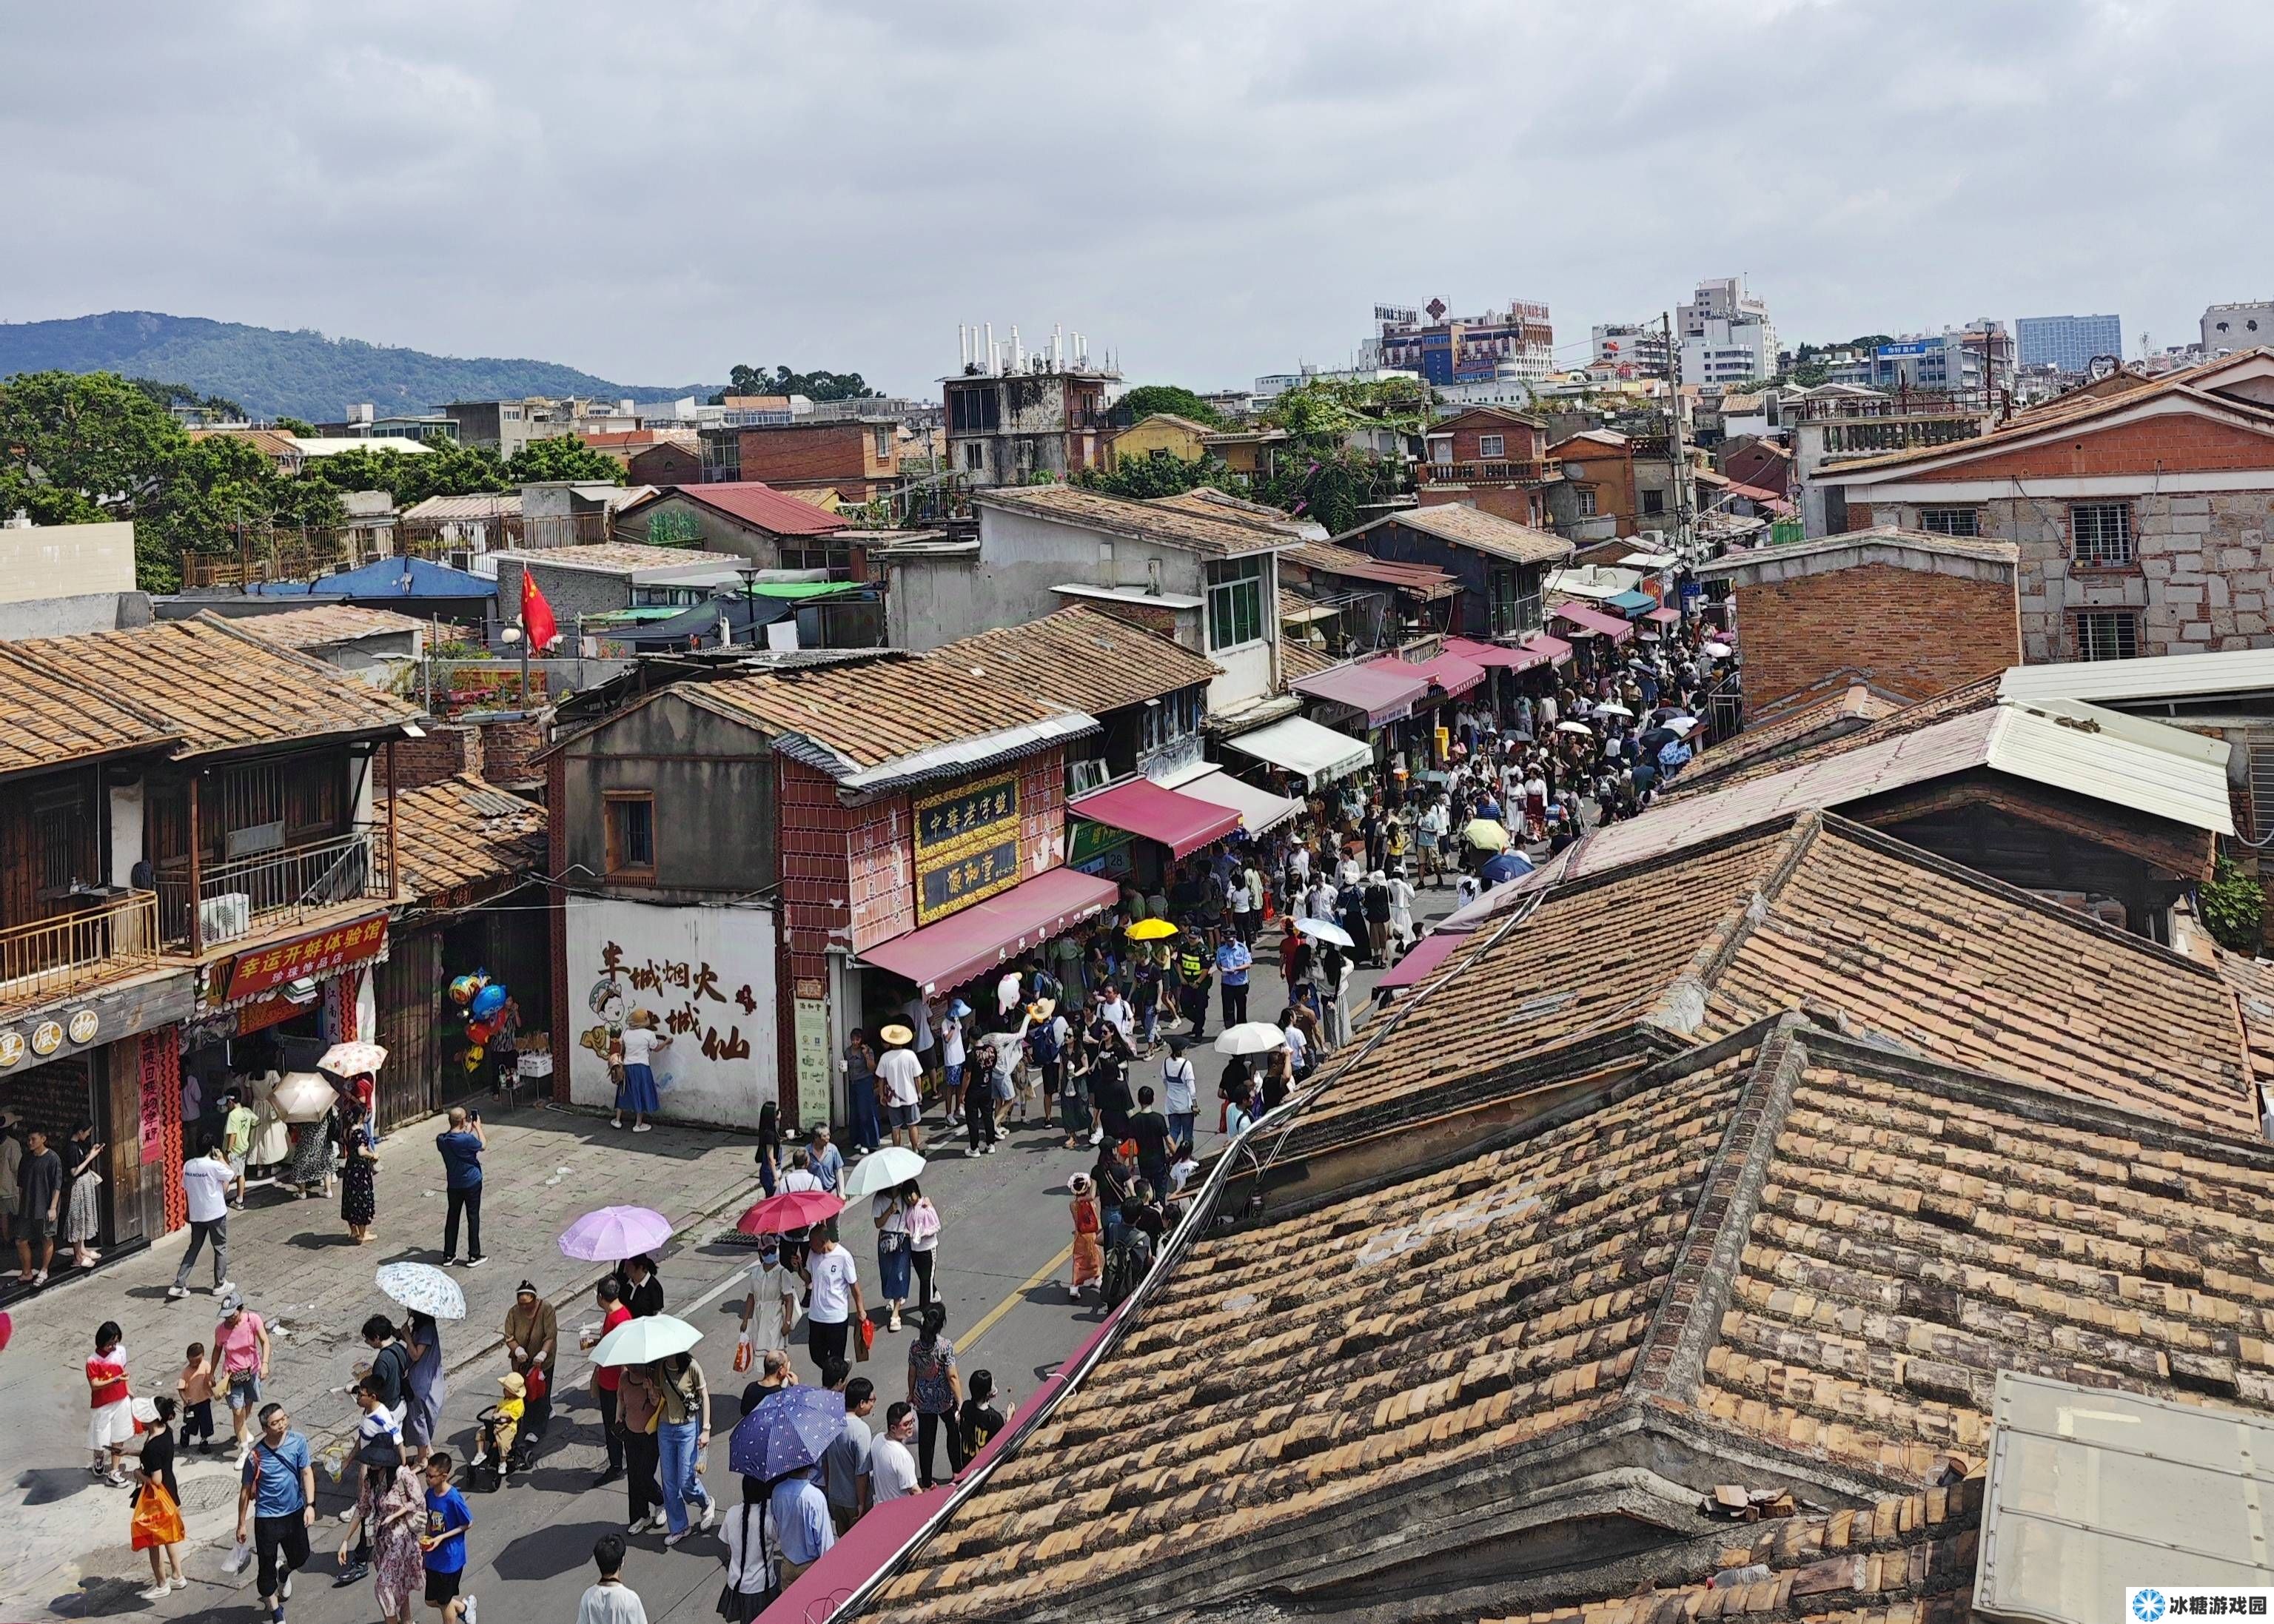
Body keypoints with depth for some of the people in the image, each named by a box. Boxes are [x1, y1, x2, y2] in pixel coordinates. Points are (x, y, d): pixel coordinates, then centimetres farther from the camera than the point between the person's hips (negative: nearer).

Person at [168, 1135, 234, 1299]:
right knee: (221, 1249, 12)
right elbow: (229, 1174, -3)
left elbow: (185, 1188, 7)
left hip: (196, 1215, 5)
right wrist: (221, 1159, 5)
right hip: (216, 1214, -5)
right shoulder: (215, 1166, -20)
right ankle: (220, 1284, 19)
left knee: (193, 1248, 15)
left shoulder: (188, 1165, -3)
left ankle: (179, 1285, 8)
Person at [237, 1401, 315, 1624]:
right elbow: (246, 1490, -7)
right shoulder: (256, 1456, -18)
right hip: (267, 1517, -3)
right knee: (267, 1566, 5)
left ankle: (284, 1571, 52)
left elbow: (307, 1473, -6)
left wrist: (310, 1505, -16)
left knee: (300, 1558, 16)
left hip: (295, 1512, 3)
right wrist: (242, 1524, -2)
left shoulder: (298, 1442, -12)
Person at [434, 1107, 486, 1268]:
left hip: (453, 1184, 5)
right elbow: (483, 1146, -5)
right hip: (472, 1184, -5)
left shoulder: (441, 1140, -9)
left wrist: (468, 1130, 14)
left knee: (452, 1218, 15)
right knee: (473, 1218, 7)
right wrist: (478, 1127, 5)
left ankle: (448, 1255, 21)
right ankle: (474, 1256, 12)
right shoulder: (468, 1139, -26)